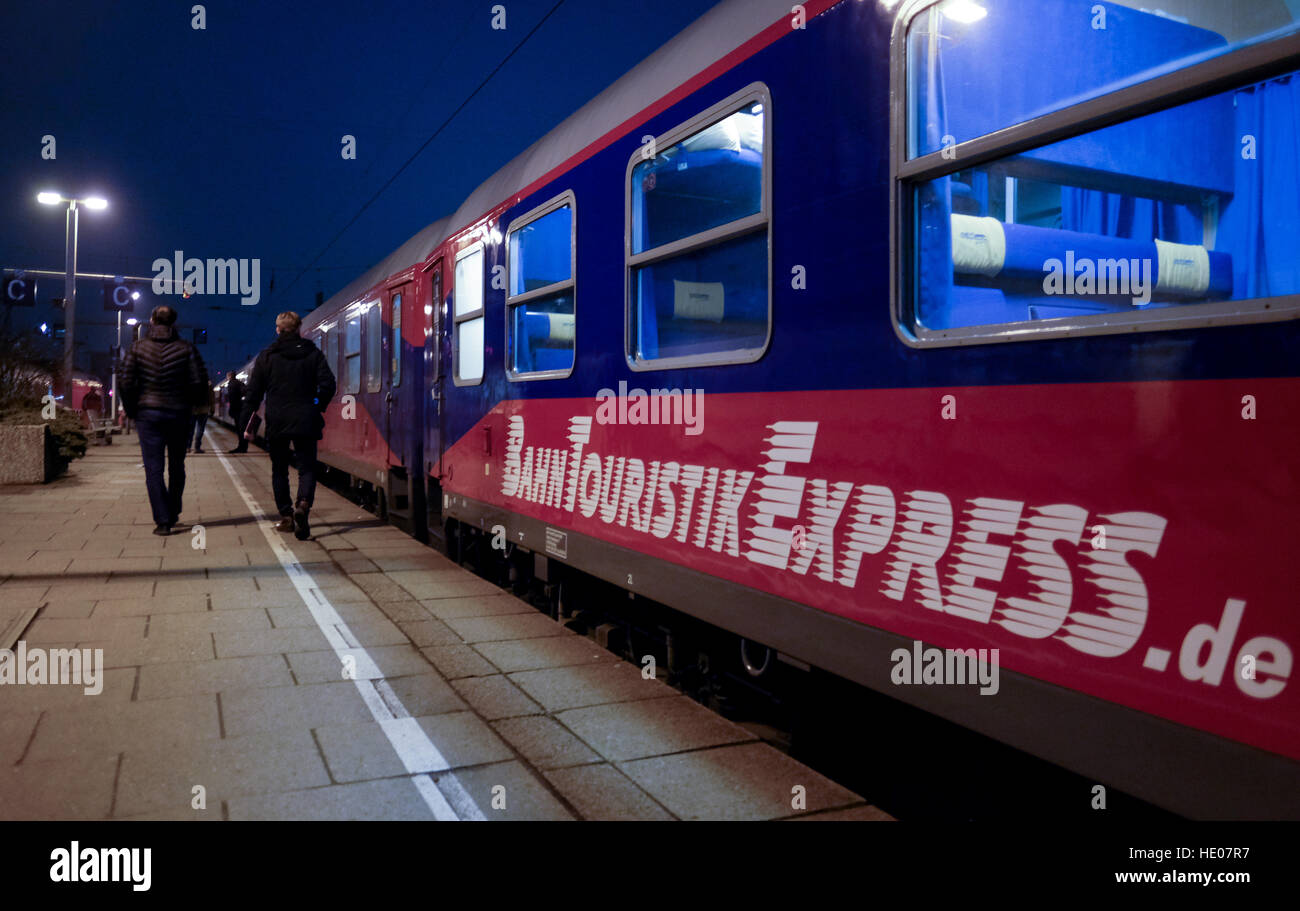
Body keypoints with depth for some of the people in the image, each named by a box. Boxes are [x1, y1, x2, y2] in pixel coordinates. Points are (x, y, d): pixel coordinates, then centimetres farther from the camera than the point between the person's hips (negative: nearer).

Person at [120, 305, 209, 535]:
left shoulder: (138, 348, -1)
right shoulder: (186, 349, -2)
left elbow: (126, 382, -4)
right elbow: (199, 383, -7)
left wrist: (132, 411, 6)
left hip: (148, 414, -1)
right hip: (179, 413, 1)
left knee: (153, 469, 1)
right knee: (176, 466, 16)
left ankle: (162, 521, -6)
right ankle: (173, 514, 25)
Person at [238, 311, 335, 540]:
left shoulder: (266, 356, 3)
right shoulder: (313, 353, 4)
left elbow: (253, 393, 1)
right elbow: (328, 384, -3)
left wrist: (246, 423, 4)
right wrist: (318, 408, 13)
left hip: (276, 422, 0)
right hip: (305, 421, 0)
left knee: (279, 470, 13)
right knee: (307, 468, 2)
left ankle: (286, 516, 10)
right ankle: (303, 503, -25)